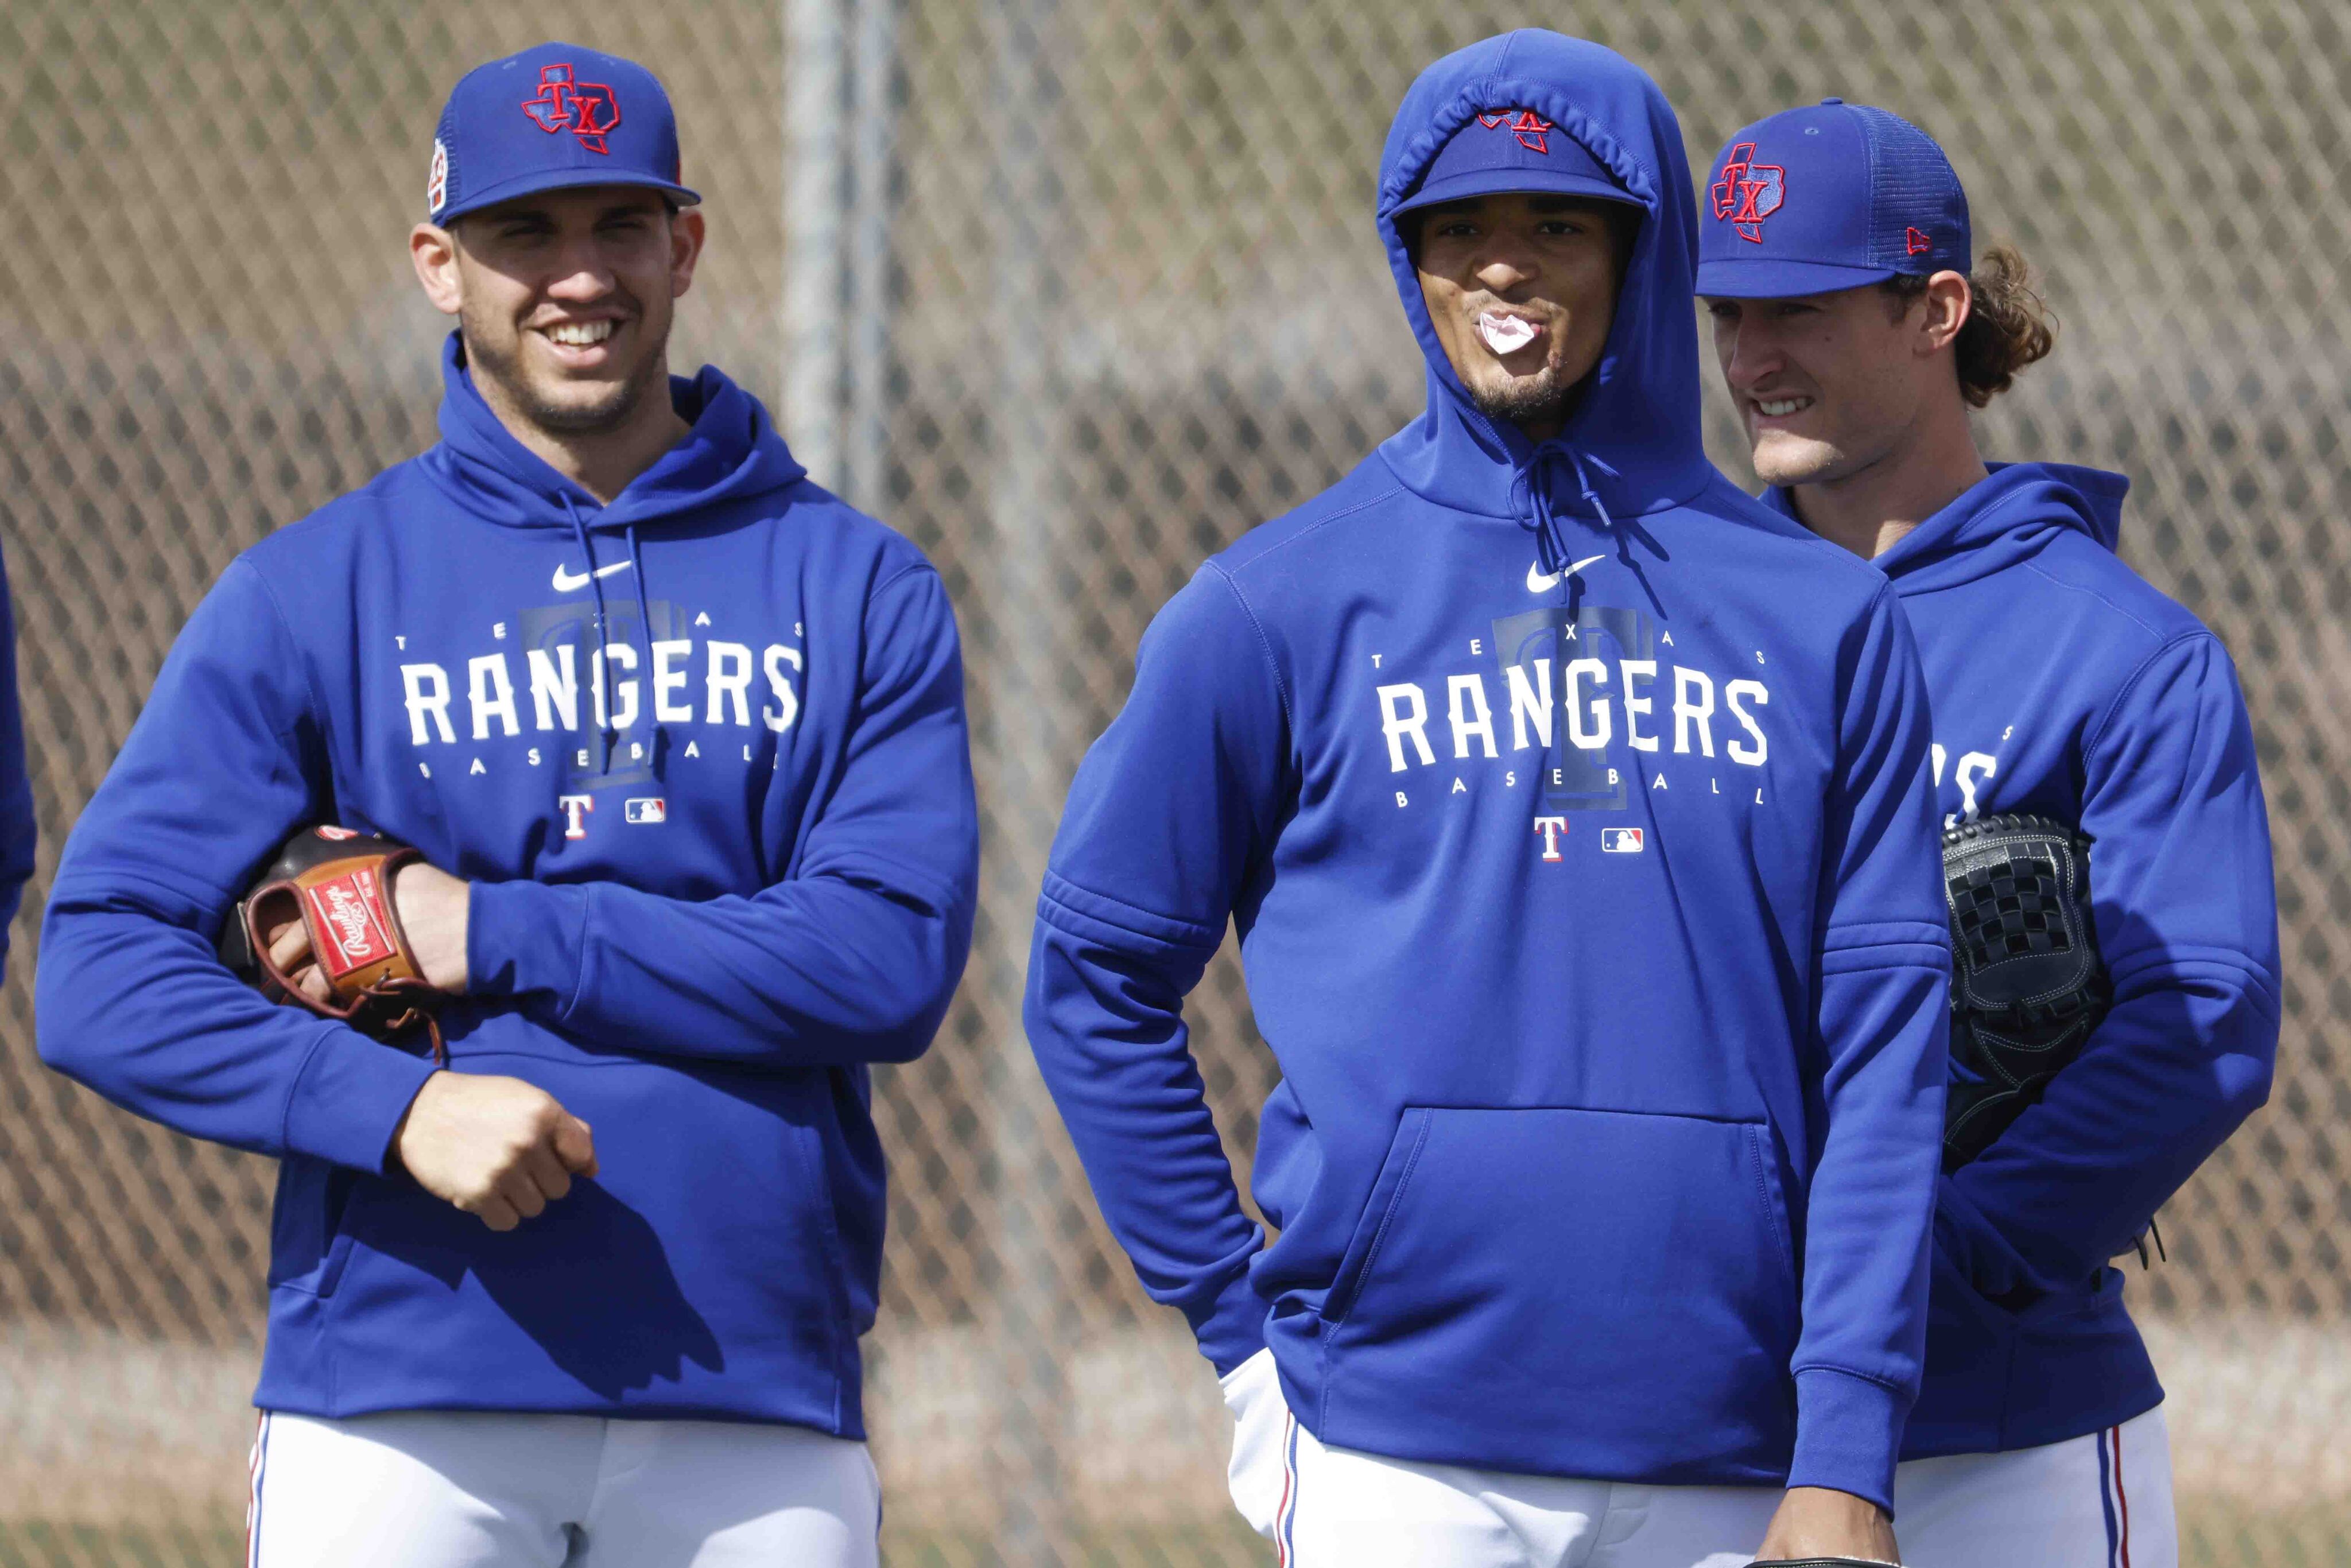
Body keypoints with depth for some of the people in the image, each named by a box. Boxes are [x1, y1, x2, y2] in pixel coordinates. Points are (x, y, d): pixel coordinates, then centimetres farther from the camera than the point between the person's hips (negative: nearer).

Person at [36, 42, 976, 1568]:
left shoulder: (857, 587, 9)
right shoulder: (312, 595, 5)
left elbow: (896, 961, -4)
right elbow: (102, 973, -3)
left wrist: (496, 936, -8)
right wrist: (397, 1105, -18)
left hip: (758, 1413, 1)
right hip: (399, 1413, -1)